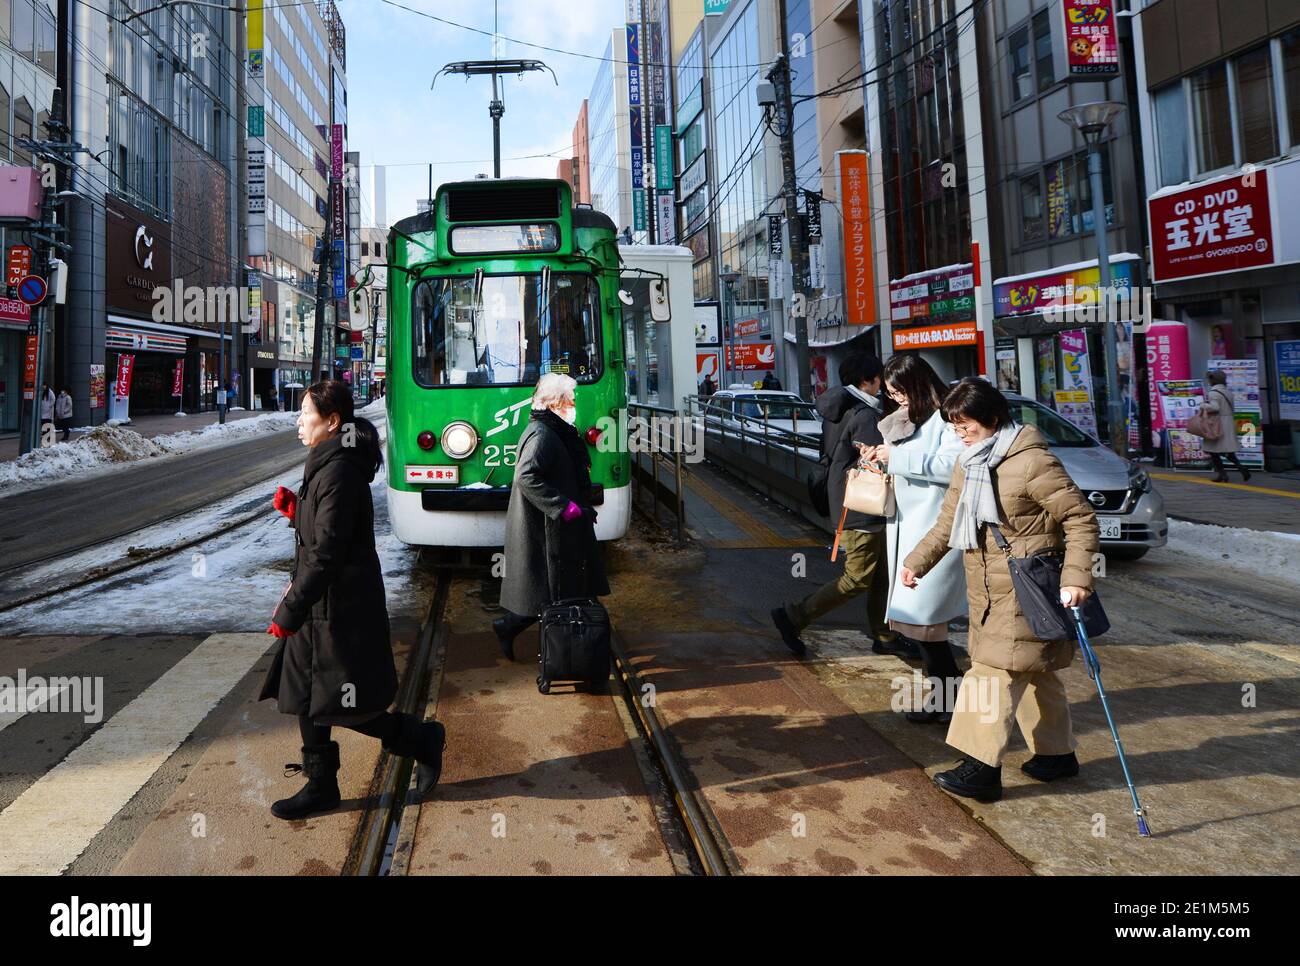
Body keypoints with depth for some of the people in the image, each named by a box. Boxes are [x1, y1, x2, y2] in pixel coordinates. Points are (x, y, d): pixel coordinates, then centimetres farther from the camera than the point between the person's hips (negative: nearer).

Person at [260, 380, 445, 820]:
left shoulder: (338, 472, -21)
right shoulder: (327, 464, 11)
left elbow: (327, 552, -25)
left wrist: (289, 612, -23)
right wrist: (296, 509, 4)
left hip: (341, 613, -10)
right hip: (322, 607, 10)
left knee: (344, 707, 1)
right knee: (307, 698, 15)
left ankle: (422, 740, 18)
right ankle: (321, 786, 28)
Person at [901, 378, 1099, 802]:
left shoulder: (1032, 462, -16)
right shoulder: (968, 464, 10)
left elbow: (1082, 519, -15)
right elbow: (948, 522, 17)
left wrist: (1076, 577, -22)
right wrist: (918, 561, 8)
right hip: (987, 592, 8)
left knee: (997, 671, -10)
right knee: (1032, 672, 17)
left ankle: (982, 767, -5)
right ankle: (1058, 752, 31)